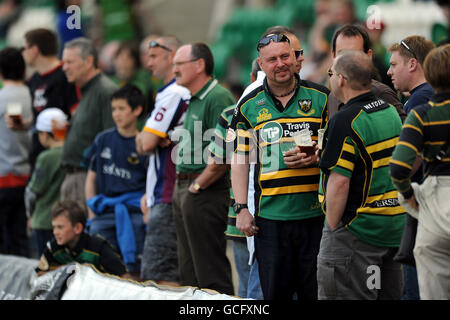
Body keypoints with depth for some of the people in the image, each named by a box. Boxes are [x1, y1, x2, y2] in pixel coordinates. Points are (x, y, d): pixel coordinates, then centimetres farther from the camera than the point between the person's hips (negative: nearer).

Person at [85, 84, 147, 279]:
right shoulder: (103, 140, 12)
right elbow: (91, 178, 16)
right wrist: (92, 214, 9)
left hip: (134, 213, -3)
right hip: (104, 214, 3)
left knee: (133, 271, -7)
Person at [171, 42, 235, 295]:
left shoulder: (219, 98, -15)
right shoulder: (193, 100, 16)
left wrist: (199, 184, -16)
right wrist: (182, 184, 15)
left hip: (205, 193, -10)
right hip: (183, 189, 10)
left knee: (211, 273, -7)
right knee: (189, 273, 14)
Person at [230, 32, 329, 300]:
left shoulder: (320, 98, 4)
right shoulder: (249, 106, 8)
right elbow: (240, 159, 8)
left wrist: (315, 158, -15)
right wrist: (241, 208, 1)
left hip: (315, 213, -1)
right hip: (271, 215, 1)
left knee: (314, 291, 1)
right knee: (275, 291, 4)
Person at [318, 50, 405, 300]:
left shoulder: (346, 121, -17)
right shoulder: (391, 113, 10)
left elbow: (339, 182, -22)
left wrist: (333, 229, -13)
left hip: (358, 230, -9)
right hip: (394, 228, 9)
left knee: (345, 296, -5)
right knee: (387, 295, 13)